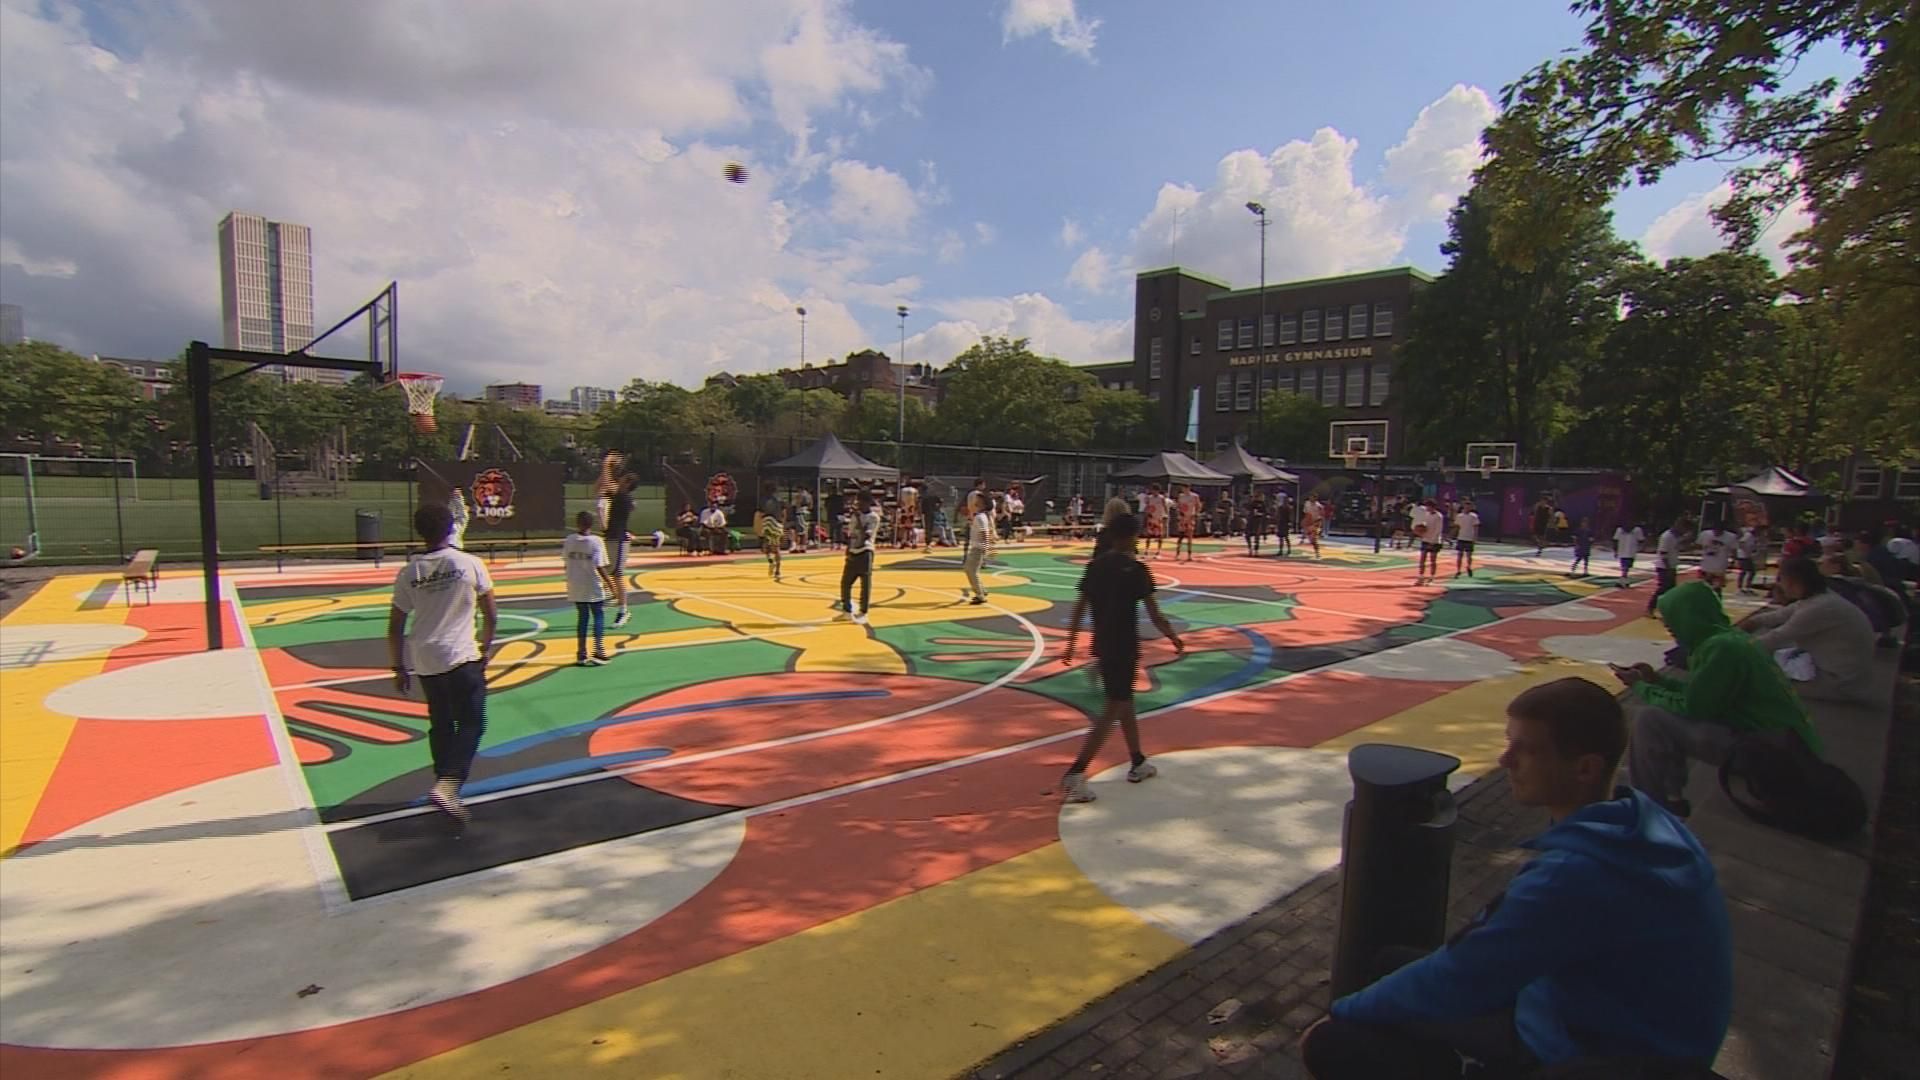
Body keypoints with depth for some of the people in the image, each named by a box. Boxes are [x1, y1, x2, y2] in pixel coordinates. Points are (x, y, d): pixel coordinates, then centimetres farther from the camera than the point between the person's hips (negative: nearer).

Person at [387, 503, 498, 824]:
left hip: (424, 661, 4)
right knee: (471, 723, 2)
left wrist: (399, 668, 14)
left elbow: (395, 627, 4)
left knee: (440, 726, 17)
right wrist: (485, 647, 16)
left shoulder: (408, 572, 2)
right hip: (462, 657, -4)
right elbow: (491, 615, -1)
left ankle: (445, 788, 24)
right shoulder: (470, 564, -6)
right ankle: (448, 785, -15)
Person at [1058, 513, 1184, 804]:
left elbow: (1078, 611, 4)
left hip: (1102, 645, 7)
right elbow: (1155, 616, -11)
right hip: (1124, 648, -7)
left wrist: (1070, 645, 13)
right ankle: (1075, 774, -7)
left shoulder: (1094, 566, 3)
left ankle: (1138, 763, 36)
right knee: (1113, 711, -2)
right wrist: (1175, 638, 5)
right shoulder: (1136, 569, -14)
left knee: (1125, 703, 21)